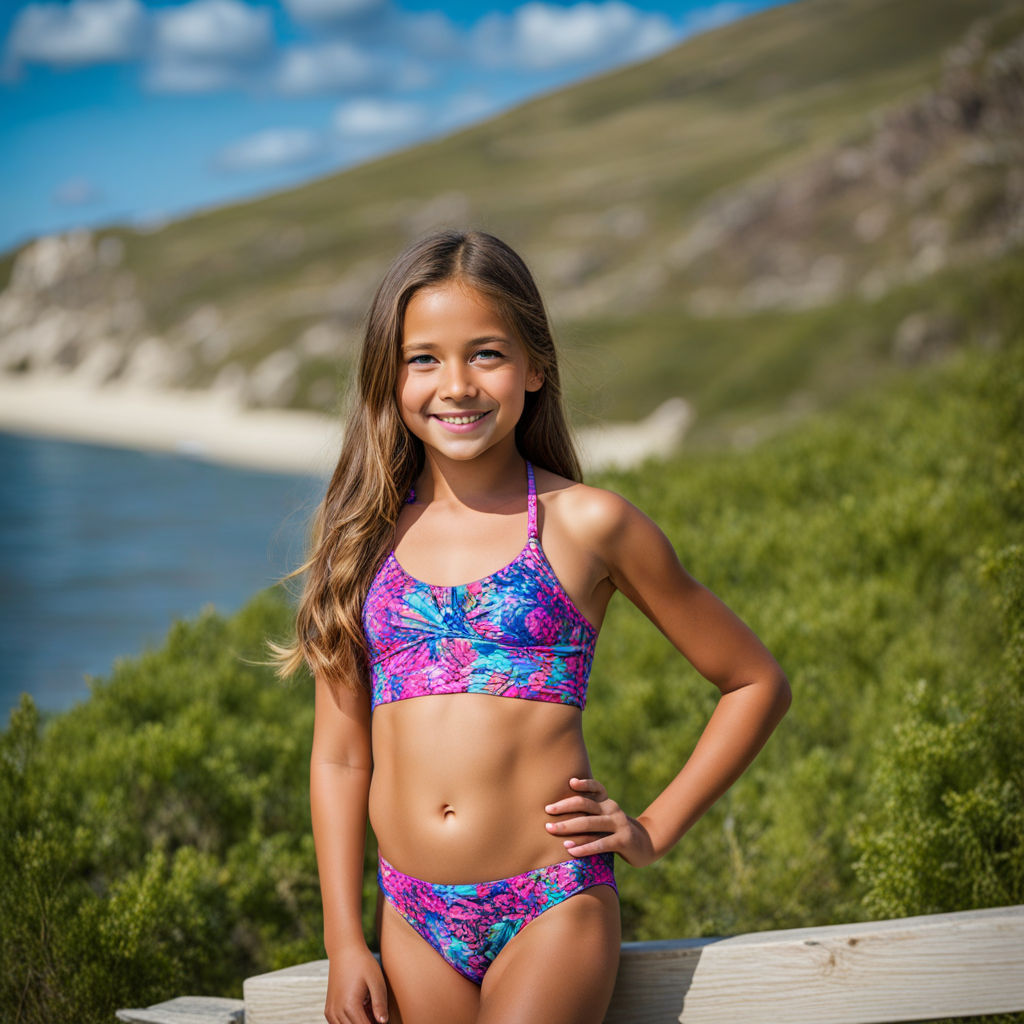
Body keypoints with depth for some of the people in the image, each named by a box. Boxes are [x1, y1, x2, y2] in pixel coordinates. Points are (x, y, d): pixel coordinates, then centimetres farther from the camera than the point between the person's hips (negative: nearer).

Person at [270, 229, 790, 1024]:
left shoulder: (588, 525, -1)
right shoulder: (366, 537, 8)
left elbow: (757, 683, 8)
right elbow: (340, 755, 11)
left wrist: (655, 831, 3)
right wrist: (344, 942, 7)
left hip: (553, 909, -3)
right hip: (416, 924, 3)